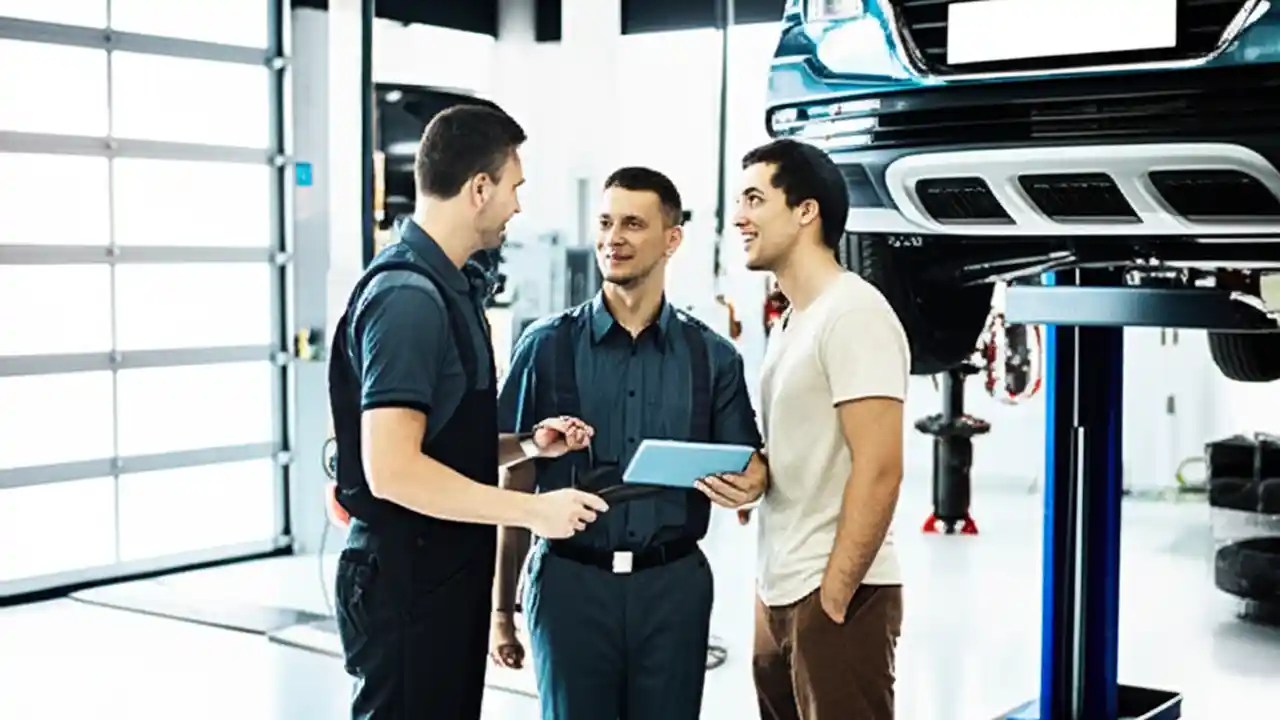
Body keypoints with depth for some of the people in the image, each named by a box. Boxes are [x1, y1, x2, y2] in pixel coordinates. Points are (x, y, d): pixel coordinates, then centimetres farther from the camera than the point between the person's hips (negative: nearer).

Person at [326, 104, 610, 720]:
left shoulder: (448, 288, 11)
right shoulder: (407, 297, -20)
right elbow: (393, 469, -26)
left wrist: (525, 446, 3)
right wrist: (533, 510, -19)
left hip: (447, 573, 10)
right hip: (406, 582, -10)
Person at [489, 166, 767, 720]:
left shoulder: (712, 357, 6)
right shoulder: (547, 346, 1)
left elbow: (748, 467, 11)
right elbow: (512, 479, 3)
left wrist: (751, 482, -14)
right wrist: (501, 607, 2)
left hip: (673, 586, 1)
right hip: (571, 582, -1)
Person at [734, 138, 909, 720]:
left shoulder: (853, 313, -13)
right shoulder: (788, 324, 14)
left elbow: (879, 470, -19)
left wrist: (831, 598, -19)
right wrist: (767, 594, 14)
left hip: (831, 595, -9)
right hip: (780, 596, 9)